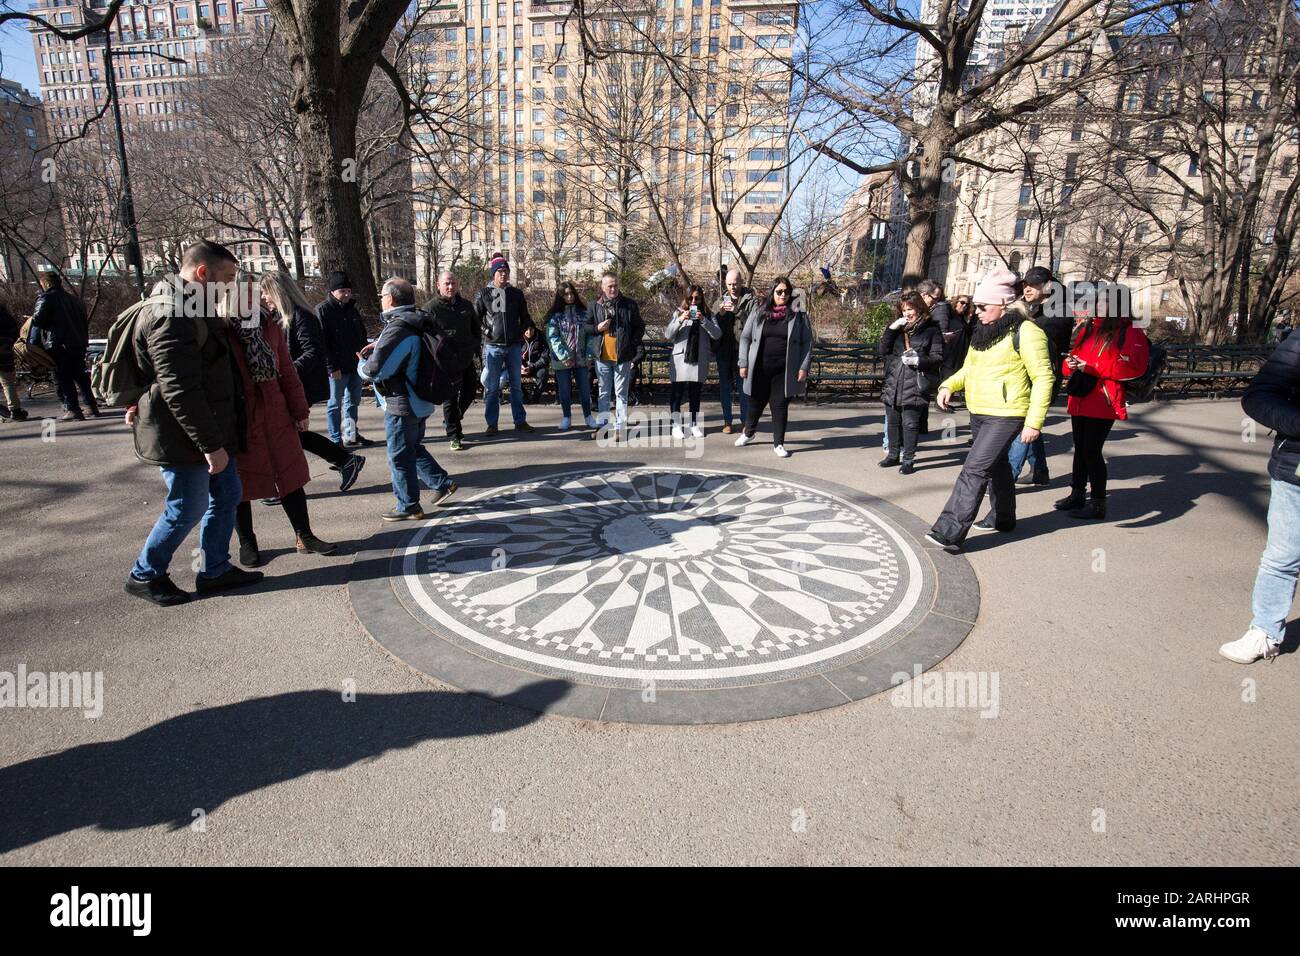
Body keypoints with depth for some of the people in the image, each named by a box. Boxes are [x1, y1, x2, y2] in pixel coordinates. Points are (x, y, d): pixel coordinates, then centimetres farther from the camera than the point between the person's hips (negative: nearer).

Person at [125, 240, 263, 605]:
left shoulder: (193, 308, 12)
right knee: (188, 509, 2)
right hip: (184, 437, -10)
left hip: (208, 430, 10)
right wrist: (210, 445, -24)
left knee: (227, 495, 15)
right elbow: (180, 390, -27)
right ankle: (144, 575, 21)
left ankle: (215, 570, 27)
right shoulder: (171, 318, -22)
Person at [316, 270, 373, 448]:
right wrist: (331, 367, -20)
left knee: (353, 401, 15)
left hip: (356, 365, 7)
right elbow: (322, 341, -14)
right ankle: (336, 439, 11)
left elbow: (362, 335, 20)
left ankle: (351, 435, 26)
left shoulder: (351, 309, 13)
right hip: (337, 368, -7)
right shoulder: (323, 310, -8)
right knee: (335, 403, 3)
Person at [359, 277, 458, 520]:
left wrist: (362, 363, -2)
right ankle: (442, 483, 25)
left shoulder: (397, 331, -23)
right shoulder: (417, 323, 7)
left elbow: (373, 371, -25)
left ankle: (408, 506, 11)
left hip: (401, 406, -9)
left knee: (400, 456, 3)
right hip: (419, 401, 9)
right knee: (414, 448, 24)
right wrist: (378, 347, 8)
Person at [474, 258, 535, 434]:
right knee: (491, 387, 1)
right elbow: (475, 318, 2)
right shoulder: (484, 293, 0)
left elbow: (526, 318, 14)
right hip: (493, 347, -2)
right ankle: (491, 423, 9)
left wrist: (520, 332, 1)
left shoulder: (516, 294, 8)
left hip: (514, 346, 3)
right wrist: (485, 331, -7)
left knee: (516, 385, 10)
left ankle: (520, 421, 17)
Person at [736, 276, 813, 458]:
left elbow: (806, 342, 0)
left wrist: (804, 367, -7)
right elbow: (745, 338, 6)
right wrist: (744, 363, 0)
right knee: (756, 402, 15)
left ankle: (778, 443, 14)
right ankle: (748, 432, 39)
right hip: (759, 368, 1)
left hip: (784, 371, -1)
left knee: (780, 406, 2)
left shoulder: (799, 315, 1)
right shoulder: (758, 313, 4)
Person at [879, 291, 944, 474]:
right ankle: (894, 454, 28)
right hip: (892, 384, 5)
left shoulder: (931, 330, -1)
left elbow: (938, 358, -3)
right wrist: (891, 329, -6)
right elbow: (883, 350, 4)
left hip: (915, 386, -5)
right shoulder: (898, 327, 14)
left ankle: (908, 460, 8)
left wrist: (918, 360, -18)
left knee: (910, 424, -2)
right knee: (893, 422, 13)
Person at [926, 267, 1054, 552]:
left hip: (1005, 416, -9)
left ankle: (950, 533, -16)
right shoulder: (983, 331, 10)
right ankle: (1002, 518, 41)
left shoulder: (1025, 332, -14)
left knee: (974, 470, -15)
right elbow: (969, 367, 22)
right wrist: (949, 385, 2)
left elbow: (1043, 378, -15)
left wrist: (1034, 422, -20)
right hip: (978, 413, 9)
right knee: (996, 466, 23)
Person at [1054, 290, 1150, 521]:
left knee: (1092, 450, -8)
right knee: (1080, 448, 14)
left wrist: (1092, 367, -19)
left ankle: (1098, 504, 2)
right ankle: (1077, 495, 26)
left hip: (1103, 402, -7)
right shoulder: (1086, 328, 14)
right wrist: (1071, 363, -3)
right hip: (1079, 399, 7)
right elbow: (1073, 354, 21)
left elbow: (1132, 367, -15)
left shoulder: (1130, 333, -5)